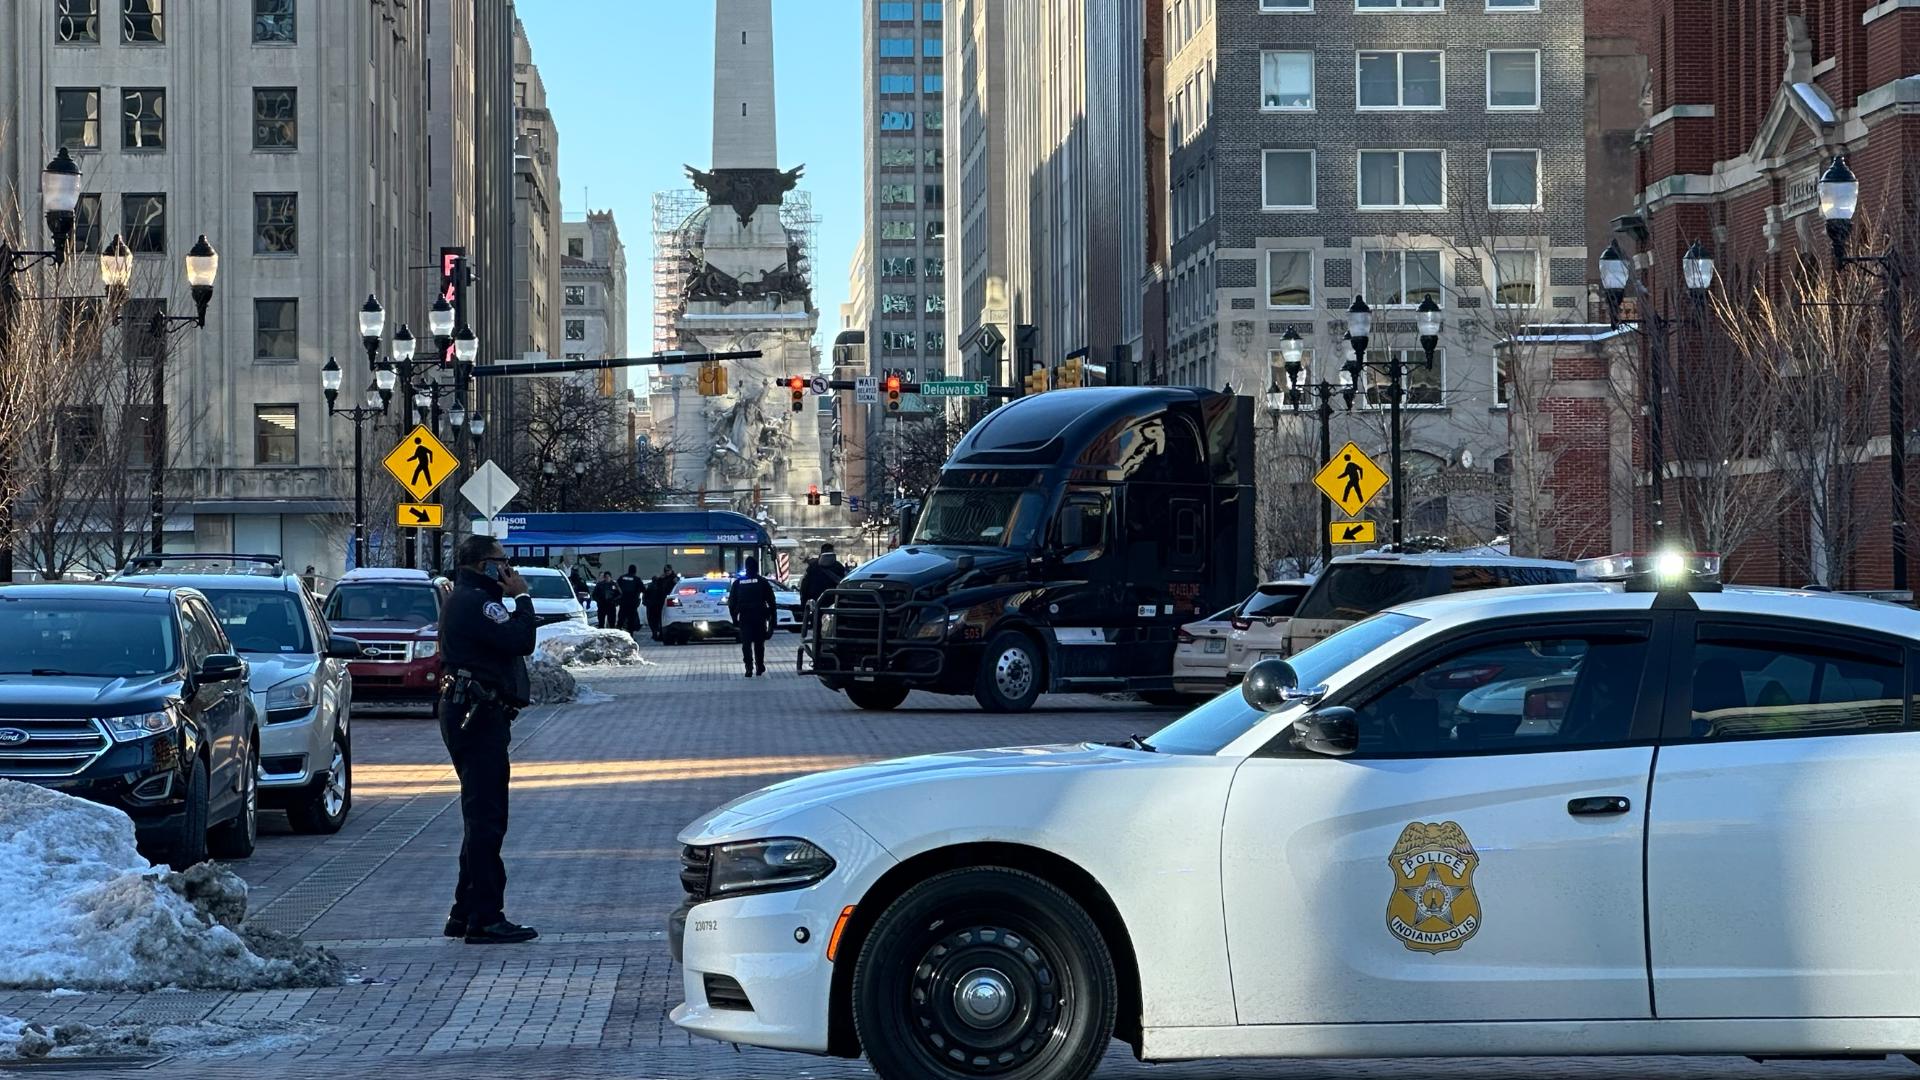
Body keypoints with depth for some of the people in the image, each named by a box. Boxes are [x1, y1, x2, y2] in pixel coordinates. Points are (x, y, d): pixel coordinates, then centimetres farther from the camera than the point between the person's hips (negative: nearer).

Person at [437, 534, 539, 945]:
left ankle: (466, 914, 22)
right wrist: (522, 597, -11)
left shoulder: (467, 599, 20)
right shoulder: (475, 602, -14)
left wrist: (514, 599, 8)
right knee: (485, 819, -10)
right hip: (479, 715, -12)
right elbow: (521, 640, -22)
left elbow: (515, 642, 19)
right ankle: (485, 919, -11)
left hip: (471, 716, 12)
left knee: (483, 818, 17)